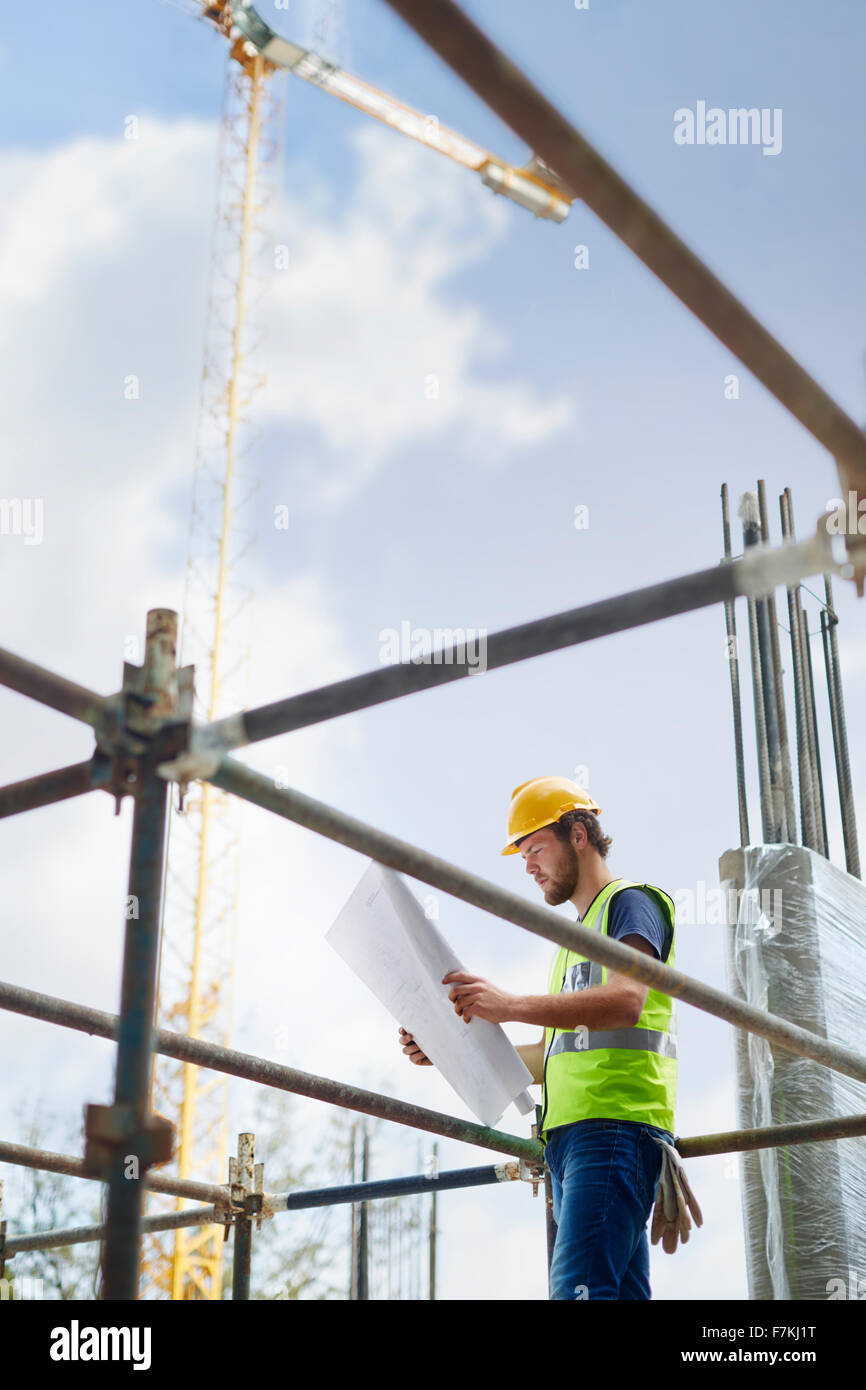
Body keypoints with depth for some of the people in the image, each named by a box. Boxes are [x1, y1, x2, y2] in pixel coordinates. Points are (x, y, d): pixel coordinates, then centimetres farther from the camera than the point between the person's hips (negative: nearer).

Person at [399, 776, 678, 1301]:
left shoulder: (632, 902, 3)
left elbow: (626, 1001, -18)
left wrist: (511, 1006, -28)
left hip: (616, 1124, -9)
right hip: (571, 1134, 9)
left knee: (579, 1286, -22)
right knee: (619, 1290, 2)